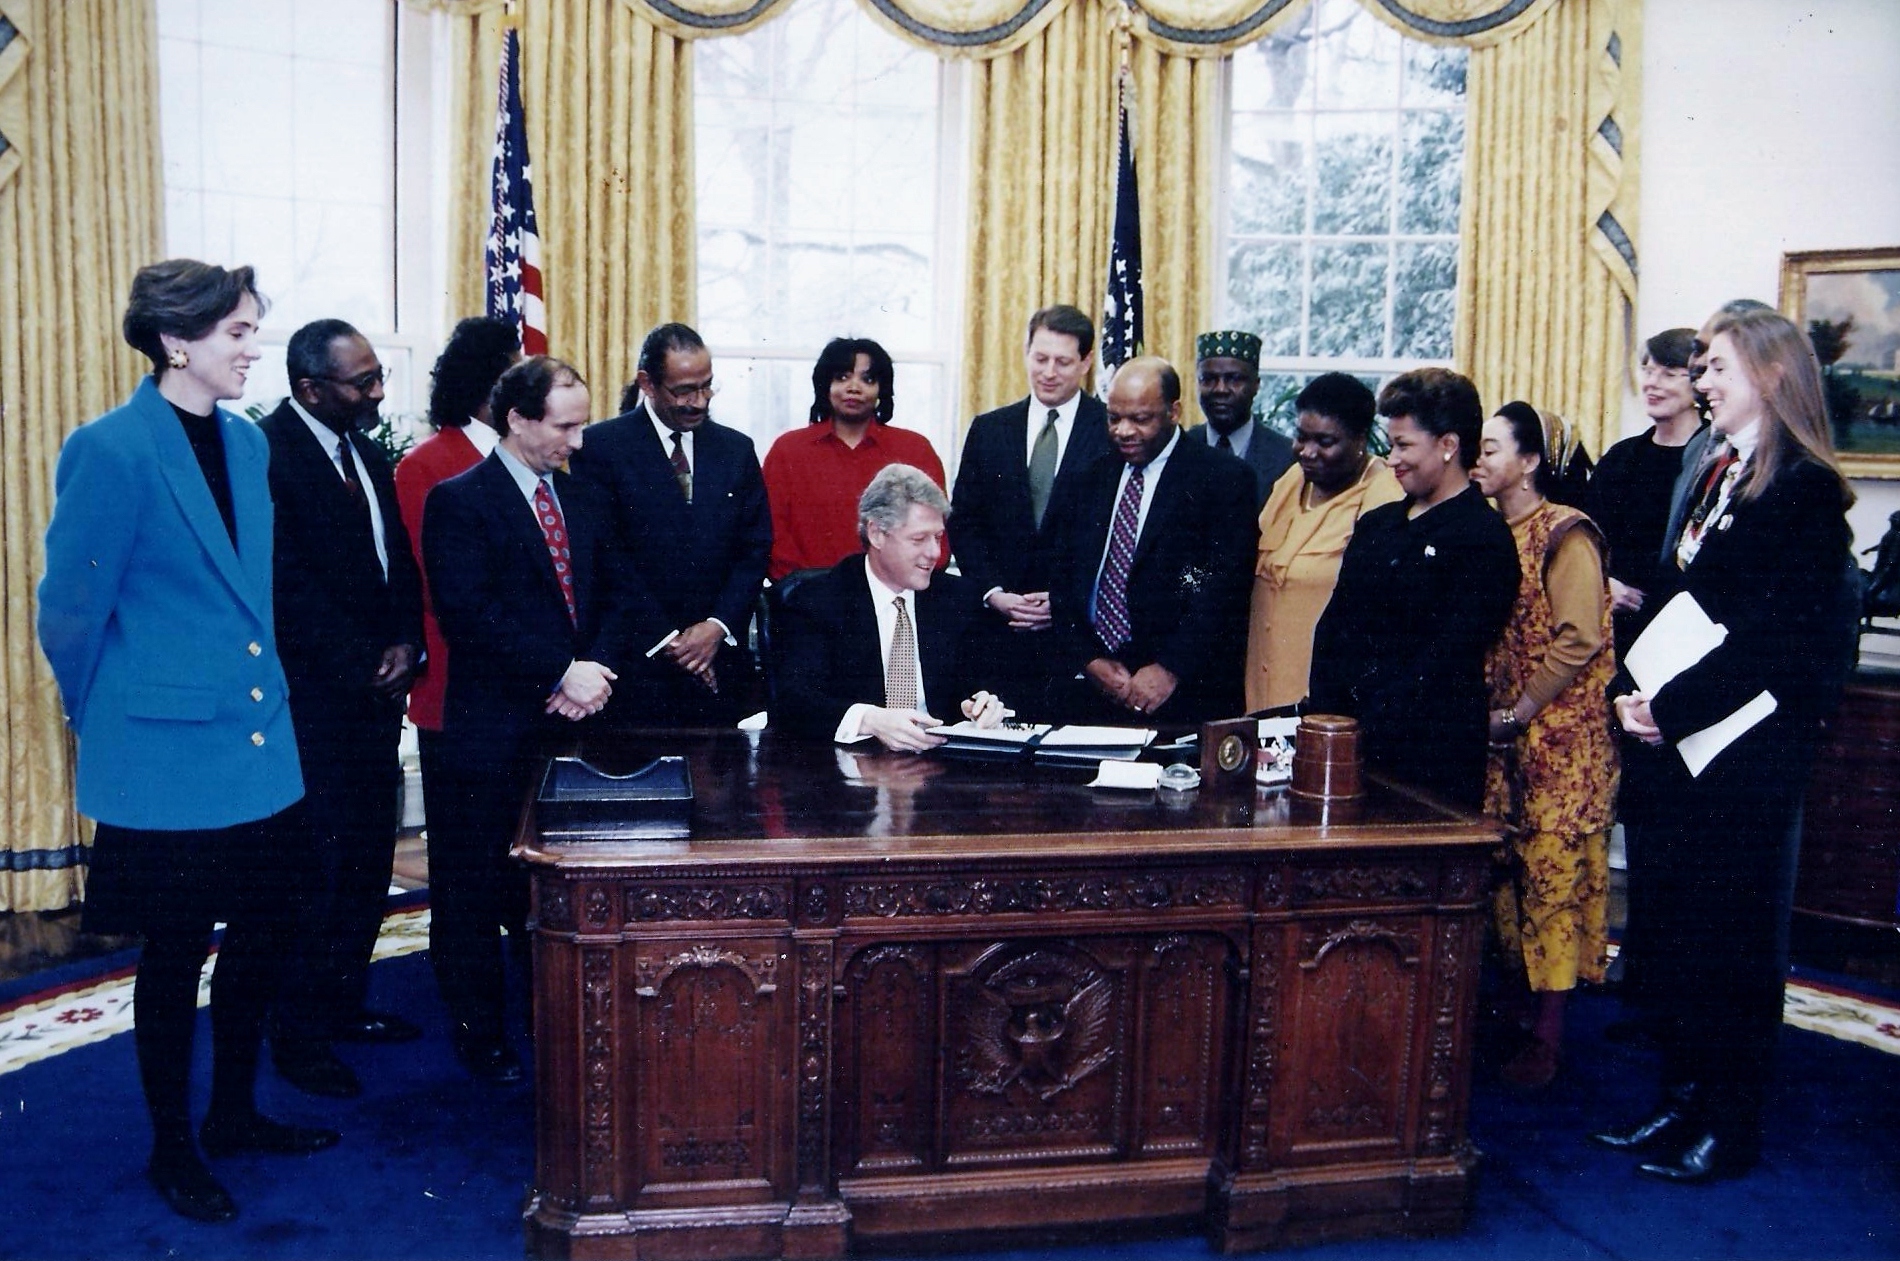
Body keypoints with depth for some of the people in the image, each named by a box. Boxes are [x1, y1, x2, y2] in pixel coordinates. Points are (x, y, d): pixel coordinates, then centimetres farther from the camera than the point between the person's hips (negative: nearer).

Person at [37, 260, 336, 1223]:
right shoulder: (111, 448, -14)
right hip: (168, 758, -6)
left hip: (259, 746, 7)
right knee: (174, 957, 8)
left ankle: (235, 1114, 35)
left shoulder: (248, 443, 7)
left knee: (260, 941, 15)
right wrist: (105, 718, 3)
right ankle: (171, 1148, 27)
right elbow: (69, 609, -8)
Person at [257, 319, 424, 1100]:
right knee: (319, 866, -1)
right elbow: (288, 585, -18)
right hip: (313, 698, -8)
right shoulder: (267, 451, -14)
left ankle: (344, 1001, 29)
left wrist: (404, 646, -2)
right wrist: (365, 665, -14)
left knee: (370, 859, 13)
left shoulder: (366, 452, 12)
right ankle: (299, 1035, 14)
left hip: (375, 691, 8)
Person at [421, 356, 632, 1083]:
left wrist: (596, 669, -7)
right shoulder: (458, 502, -6)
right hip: (494, 730, -5)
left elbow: (610, 596, 12)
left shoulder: (583, 499, 14)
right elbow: (470, 613, -16)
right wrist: (561, 674, -18)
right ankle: (478, 1032, 21)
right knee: (477, 886, 6)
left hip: (573, 722, 5)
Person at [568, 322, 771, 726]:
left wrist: (717, 626, -5)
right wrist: (666, 638, -10)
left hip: (722, 660, 3)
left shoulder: (737, 449, 11)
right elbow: (605, 555, -7)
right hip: (638, 663, -3)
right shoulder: (602, 446, -2)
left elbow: (756, 549, 9)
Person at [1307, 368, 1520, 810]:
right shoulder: (1376, 524, 16)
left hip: (1431, 755, -6)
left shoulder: (1484, 538, -7)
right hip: (1346, 740, 6)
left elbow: (1448, 656, -16)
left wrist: (1370, 728, -21)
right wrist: (1323, 714, -2)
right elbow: (1333, 625, 12)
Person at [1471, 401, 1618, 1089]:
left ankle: (1548, 1038, 1)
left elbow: (1579, 639, -17)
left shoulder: (1566, 534, -10)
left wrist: (1519, 711, -15)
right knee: (1505, 869, 9)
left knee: (1553, 871, -4)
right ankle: (1518, 1009, 20)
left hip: (1558, 732, -7)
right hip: (1499, 731, 7)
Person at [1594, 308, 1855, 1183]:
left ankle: (1730, 1126, 15)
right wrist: (1635, 692, 1)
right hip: (1688, 740, 8)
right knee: (1673, 922, 12)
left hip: (1753, 748, -8)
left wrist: (1671, 708, -17)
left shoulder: (1803, 490, -12)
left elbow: (1778, 638, -19)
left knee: (1732, 930, 2)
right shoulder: (1718, 477, 15)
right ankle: (1684, 1100, 24)